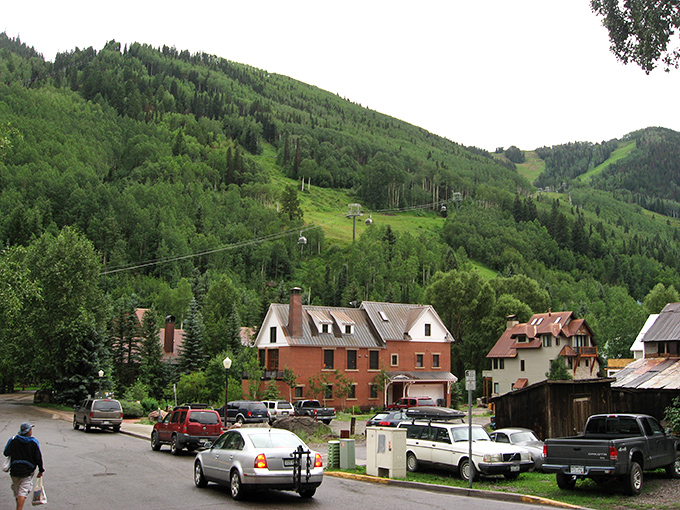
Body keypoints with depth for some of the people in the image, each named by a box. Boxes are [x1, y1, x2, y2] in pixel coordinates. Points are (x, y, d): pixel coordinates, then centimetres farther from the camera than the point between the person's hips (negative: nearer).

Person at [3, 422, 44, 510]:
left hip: (15, 470, 3)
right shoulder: (33, 442, -7)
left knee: (17, 492, 18)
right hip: (28, 471, -2)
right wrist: (41, 470, 7)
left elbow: (6, 453, 1)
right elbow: (38, 458, -4)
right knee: (23, 492, -4)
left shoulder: (13, 440, -4)